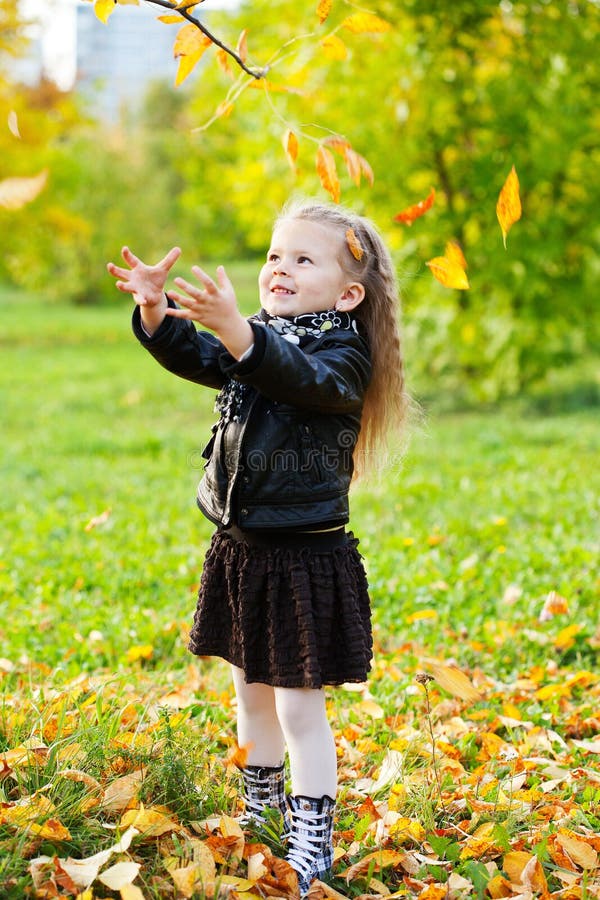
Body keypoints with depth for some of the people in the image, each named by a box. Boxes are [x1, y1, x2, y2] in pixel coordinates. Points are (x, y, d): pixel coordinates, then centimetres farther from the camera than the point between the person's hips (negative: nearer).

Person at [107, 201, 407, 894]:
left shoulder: (344, 354, -13)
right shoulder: (257, 343, 8)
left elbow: (298, 377, -33)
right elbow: (194, 357, -4)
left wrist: (236, 330, -49)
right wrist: (155, 310, -24)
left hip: (306, 556, -7)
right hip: (240, 549, 7)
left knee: (298, 705, -1)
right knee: (251, 693, 20)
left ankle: (312, 843, 12)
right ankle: (261, 812, 38)